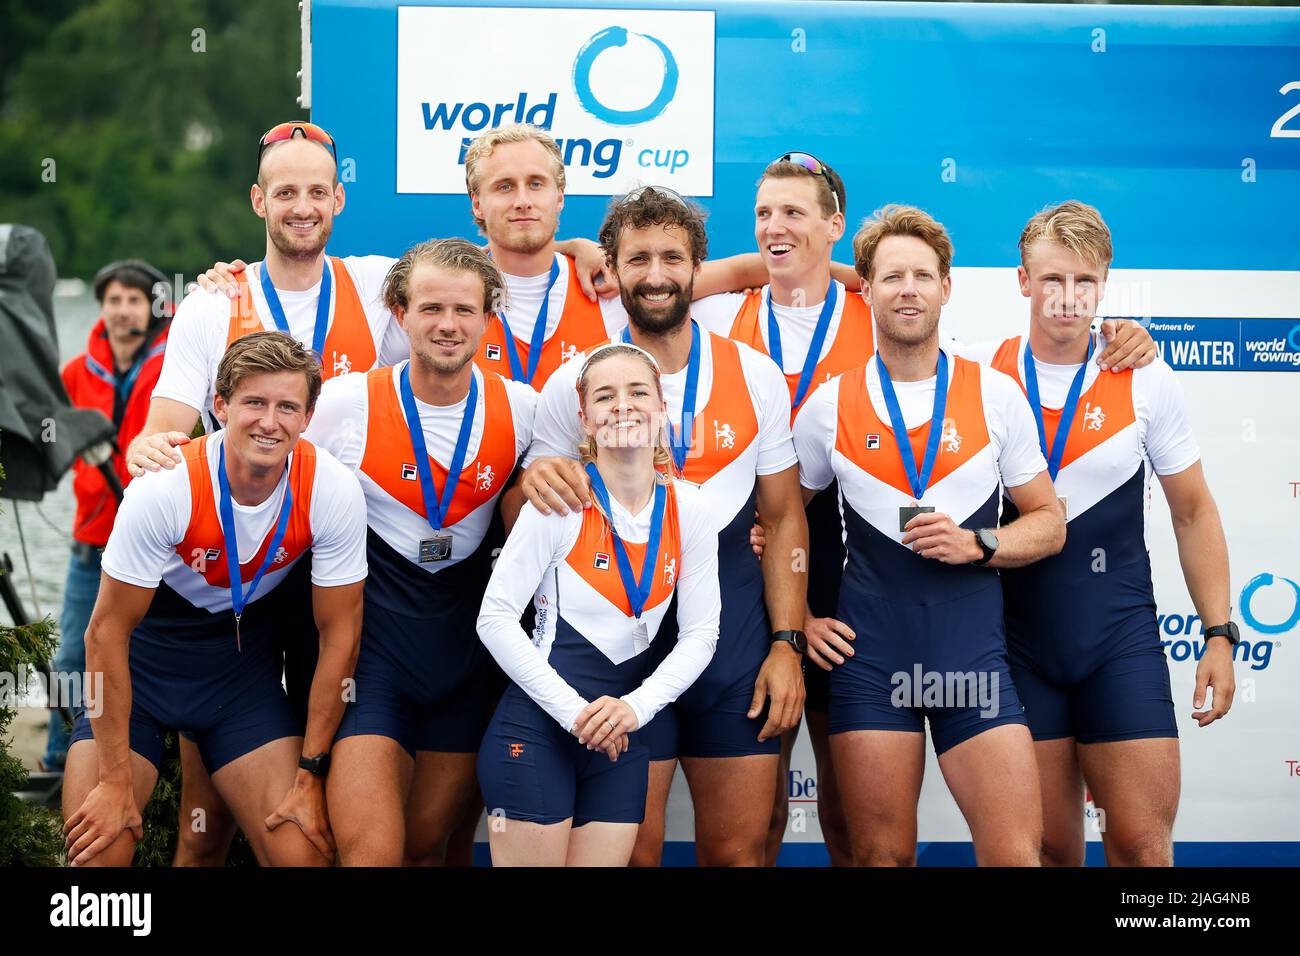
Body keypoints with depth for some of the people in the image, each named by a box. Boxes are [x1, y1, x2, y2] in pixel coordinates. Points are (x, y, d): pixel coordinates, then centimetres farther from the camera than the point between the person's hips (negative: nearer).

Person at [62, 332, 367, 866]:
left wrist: (311, 773, -7)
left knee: (302, 852, -11)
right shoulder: (166, 487, -27)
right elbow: (108, 632, -19)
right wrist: (115, 779, -17)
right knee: (98, 850, -15)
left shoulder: (332, 492, -20)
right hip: (146, 646, -2)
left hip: (243, 654, 2)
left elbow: (338, 635, -9)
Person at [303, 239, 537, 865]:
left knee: (428, 843, 12)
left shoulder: (522, 409, -1)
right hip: (371, 648, -3)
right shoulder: (347, 402, -7)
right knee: (371, 852, -13)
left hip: (468, 647, 3)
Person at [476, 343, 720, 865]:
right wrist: (573, 710, -15)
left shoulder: (687, 509, 2)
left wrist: (636, 707, -10)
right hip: (538, 724, -4)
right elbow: (495, 617, -11)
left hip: (620, 738, 4)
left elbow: (700, 632, 4)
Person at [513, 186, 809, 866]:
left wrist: (786, 644, -2)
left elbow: (783, 518, 6)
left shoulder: (756, 377, 3)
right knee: (630, 850, 1)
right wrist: (531, 488, -20)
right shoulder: (573, 386, 0)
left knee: (737, 850, 5)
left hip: (733, 625, 1)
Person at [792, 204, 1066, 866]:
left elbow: (1049, 525, 9)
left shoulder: (995, 395, 6)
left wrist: (976, 545, -9)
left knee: (1016, 855, -7)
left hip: (974, 652, 0)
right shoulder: (830, 404, 6)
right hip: (869, 654, 0)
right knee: (881, 857, 3)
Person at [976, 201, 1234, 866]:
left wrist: (1219, 634, 2)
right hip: (1018, 638, 1)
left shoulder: (1147, 381, -1)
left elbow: (1193, 512, 6)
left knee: (1143, 847, -5)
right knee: (1050, 846, 5)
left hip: (1121, 637, 0)